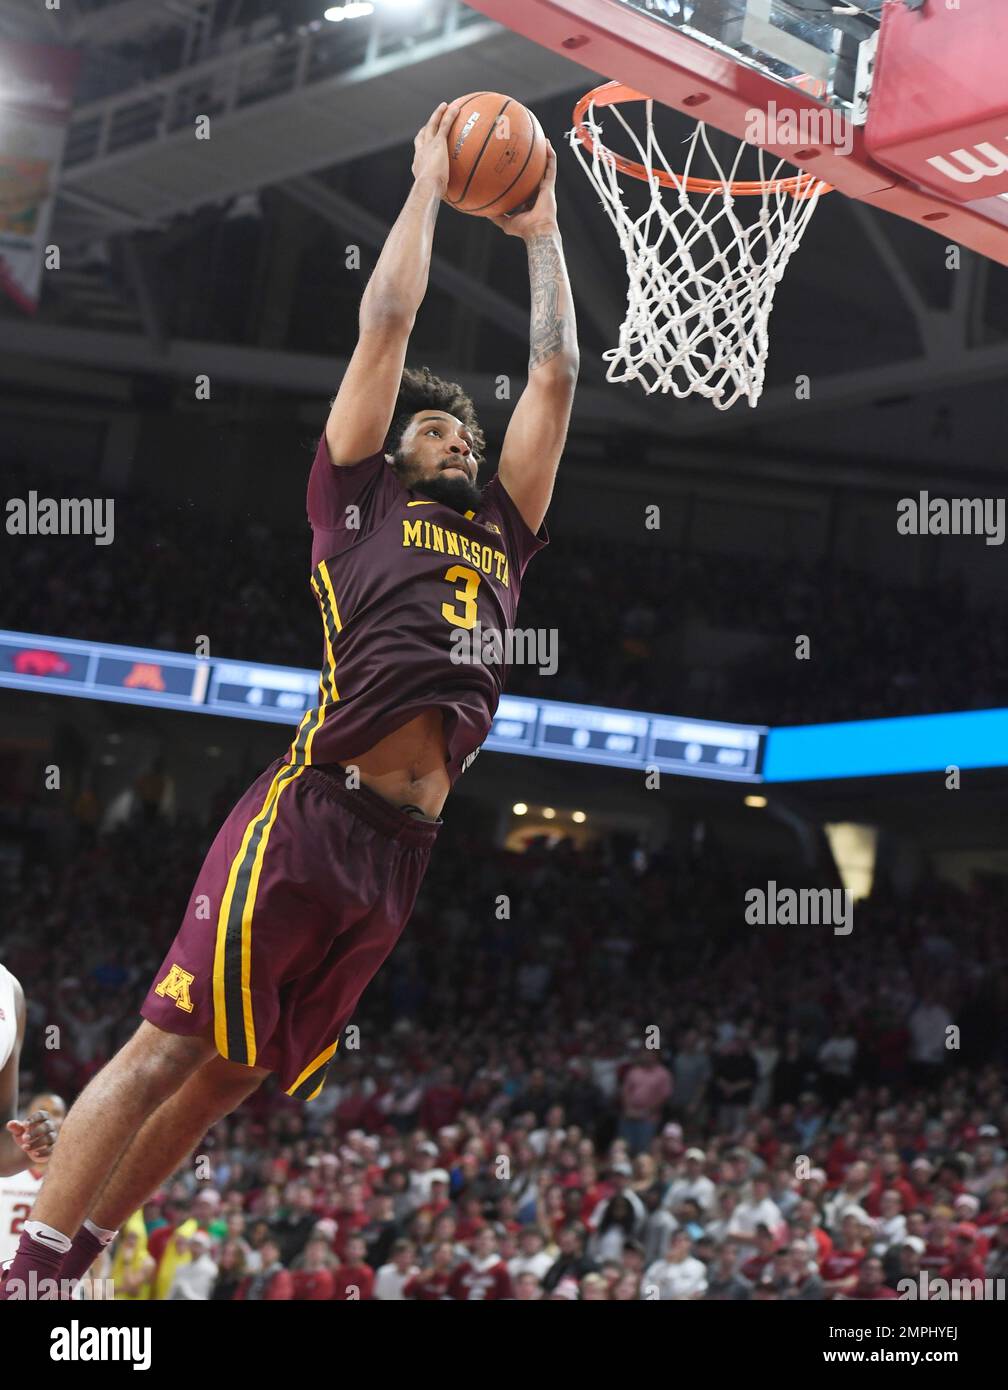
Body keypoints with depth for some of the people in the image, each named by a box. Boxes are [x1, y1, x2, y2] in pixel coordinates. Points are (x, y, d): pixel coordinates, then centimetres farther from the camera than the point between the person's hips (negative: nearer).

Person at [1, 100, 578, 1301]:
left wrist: (541, 233, 30)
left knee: (235, 1069, 6)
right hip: (312, 812, -5)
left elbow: (555, 374, 26)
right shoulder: (358, 499, 12)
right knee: (169, 1042, -10)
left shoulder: (500, 533, 25)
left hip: (404, 843, 6)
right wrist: (429, 183, 19)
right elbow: (388, 318, 10)